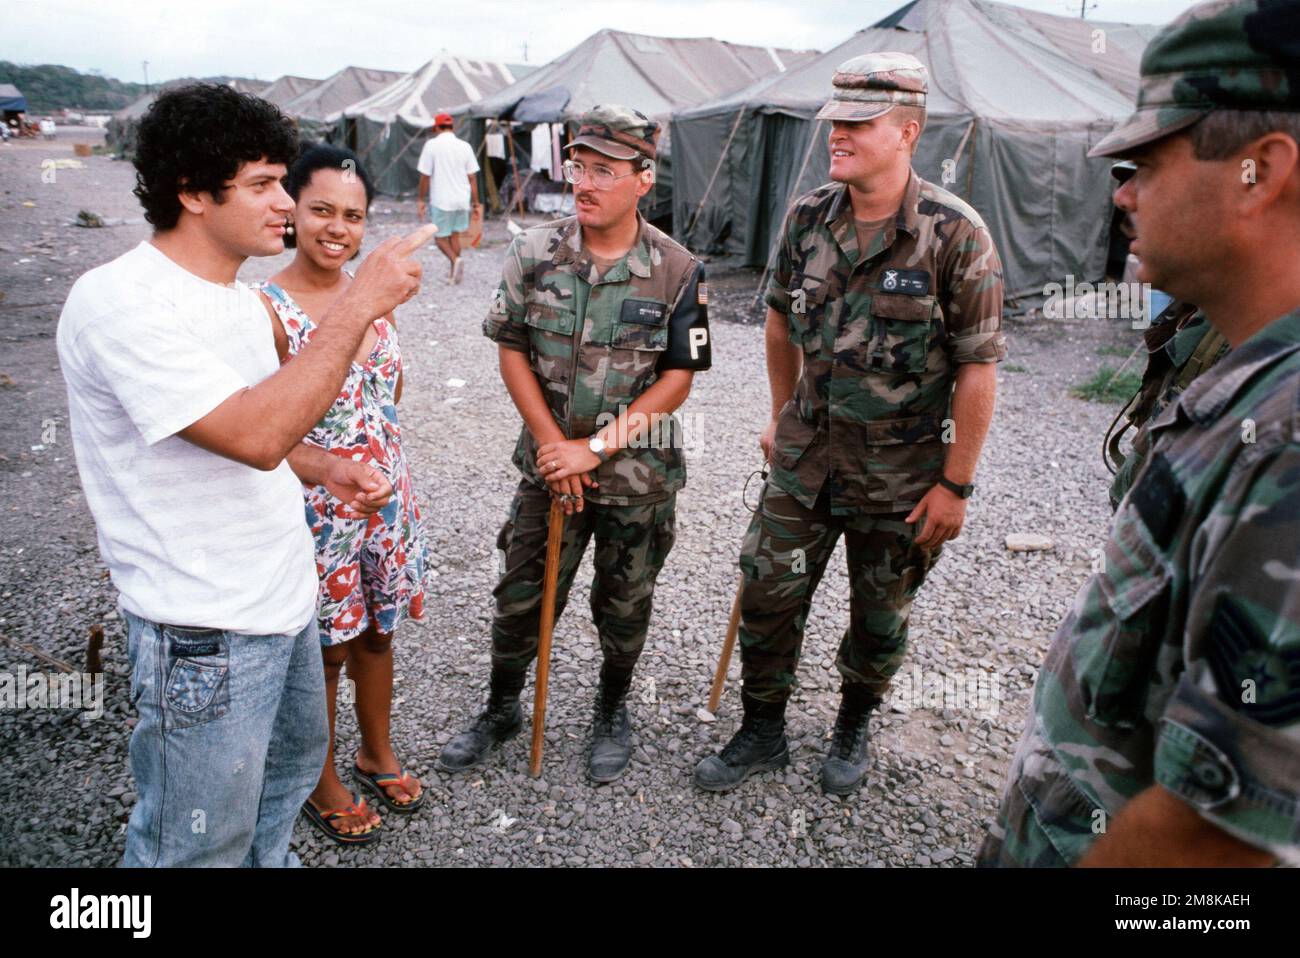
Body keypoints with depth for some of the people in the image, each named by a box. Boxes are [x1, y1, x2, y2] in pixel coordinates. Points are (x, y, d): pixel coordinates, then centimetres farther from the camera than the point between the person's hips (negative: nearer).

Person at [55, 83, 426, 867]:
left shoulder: (239, 298, 8)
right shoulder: (119, 302, -21)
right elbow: (254, 435, -32)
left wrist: (327, 469, 0)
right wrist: (359, 306, -28)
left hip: (284, 598, 9)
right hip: (207, 633, -9)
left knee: (291, 770, 27)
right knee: (200, 847, 9)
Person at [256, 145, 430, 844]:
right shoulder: (267, 308, -17)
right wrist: (331, 469, -24)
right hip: (314, 507, -5)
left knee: (375, 630, 21)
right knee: (321, 649, 12)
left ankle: (377, 754, 44)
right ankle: (321, 782, 36)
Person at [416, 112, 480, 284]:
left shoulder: (432, 145, -8)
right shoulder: (465, 146, 1)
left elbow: (425, 176, -7)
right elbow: (472, 177, 2)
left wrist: (421, 199, 4)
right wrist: (475, 201, 10)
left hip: (441, 200, -4)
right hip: (462, 199, 4)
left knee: (440, 237, 8)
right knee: (455, 235, 18)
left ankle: (455, 261, -17)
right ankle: (455, 271, 22)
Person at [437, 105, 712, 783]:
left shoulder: (676, 271, -10)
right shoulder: (533, 254, -5)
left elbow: (678, 378, -10)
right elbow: (512, 352, -1)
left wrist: (596, 448, -16)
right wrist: (554, 445, -10)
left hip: (640, 474, -1)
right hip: (550, 465, 1)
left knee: (624, 608, 15)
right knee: (520, 598, 11)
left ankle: (612, 713, 40)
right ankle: (501, 710, 36)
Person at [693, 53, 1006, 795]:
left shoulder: (955, 234, -16)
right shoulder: (809, 216, -1)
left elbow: (977, 369, -15)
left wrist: (955, 484, -14)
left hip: (901, 472, -4)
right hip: (805, 454, 4)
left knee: (881, 616, 14)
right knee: (768, 592, 8)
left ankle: (853, 732, 39)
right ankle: (763, 733, 29)